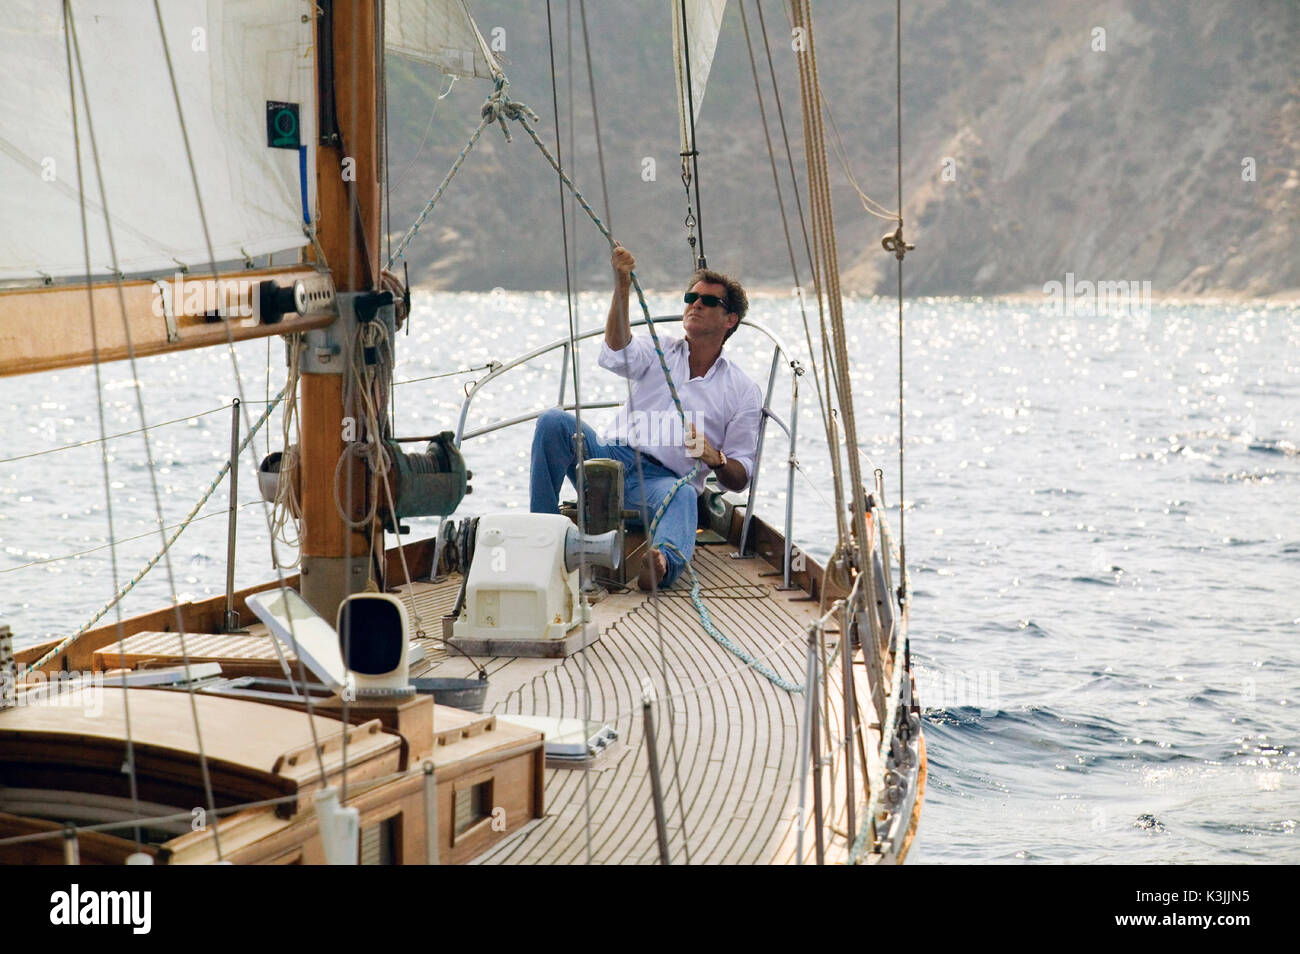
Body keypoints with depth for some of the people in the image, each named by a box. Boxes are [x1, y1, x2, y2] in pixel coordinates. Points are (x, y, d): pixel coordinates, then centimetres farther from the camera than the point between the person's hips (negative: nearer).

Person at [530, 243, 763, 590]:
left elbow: (739, 479, 10)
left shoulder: (743, 391, 14)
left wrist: (714, 457, -14)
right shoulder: (660, 349, 18)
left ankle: (663, 561, -74)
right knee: (555, 422, -24)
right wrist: (622, 285, -22)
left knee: (683, 495, -40)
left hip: (662, 480, -3)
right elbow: (616, 352, -8)